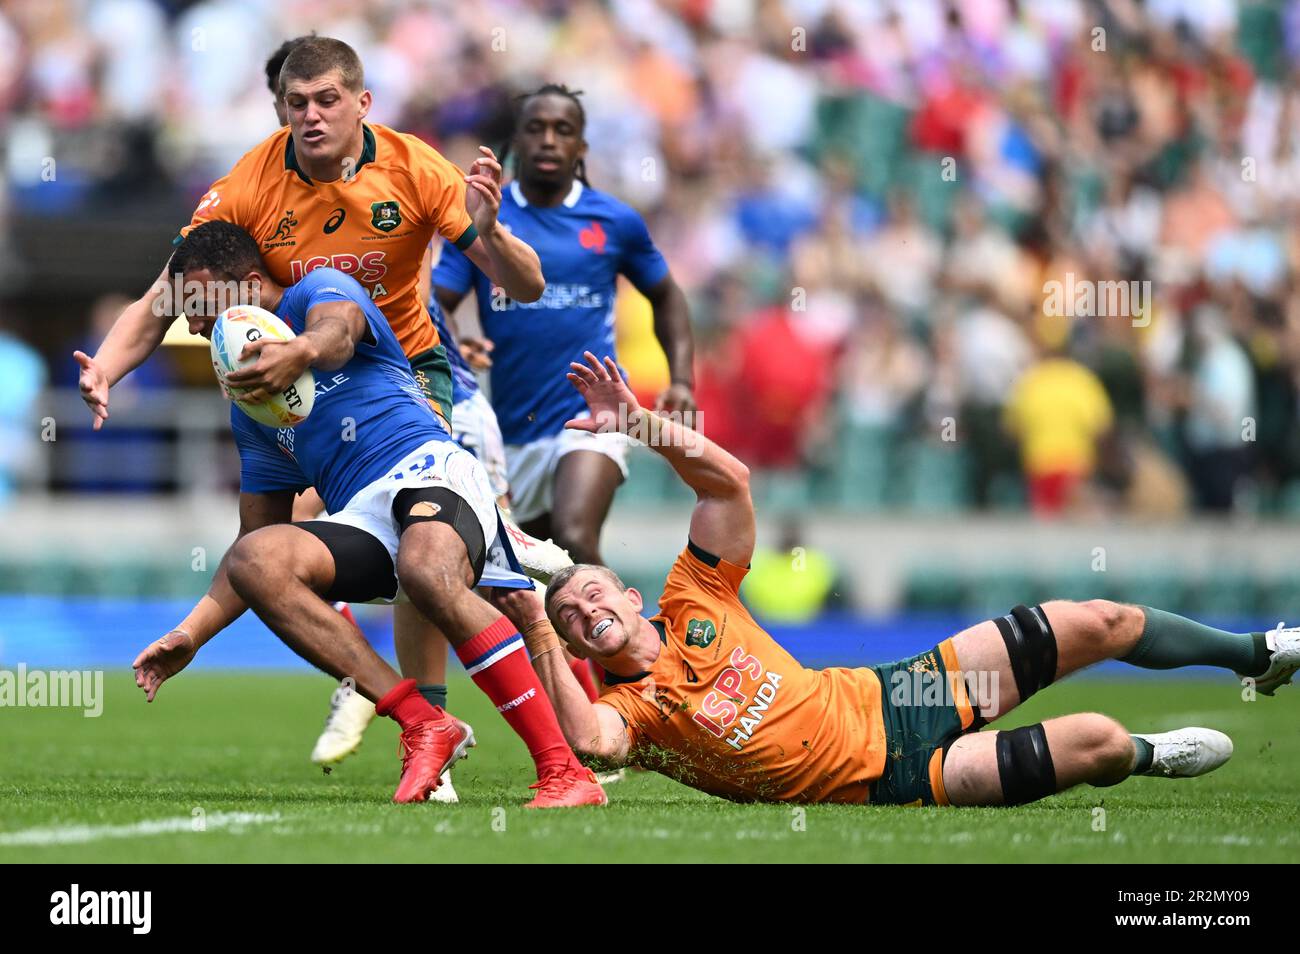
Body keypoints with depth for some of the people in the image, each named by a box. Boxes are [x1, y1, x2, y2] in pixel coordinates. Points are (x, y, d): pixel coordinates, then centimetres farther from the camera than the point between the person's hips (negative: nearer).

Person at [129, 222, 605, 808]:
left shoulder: (319, 291, 9)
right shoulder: (248, 412, 29)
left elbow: (337, 331, -18)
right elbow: (255, 535, 30)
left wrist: (301, 352, -45)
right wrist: (190, 636, 17)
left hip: (425, 467, -6)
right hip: (360, 519, 7)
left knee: (427, 571, -39)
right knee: (255, 559, -24)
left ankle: (565, 773, -40)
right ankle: (424, 725, -30)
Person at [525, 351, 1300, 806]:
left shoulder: (692, 601, 1)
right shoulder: (631, 706, -14)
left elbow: (730, 479, -5)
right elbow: (592, 741, -39)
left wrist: (639, 421, -17)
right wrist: (538, 639, -37)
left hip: (879, 697, 6)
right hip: (884, 777, -6)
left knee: (1099, 624, 5)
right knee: (1097, 740, -20)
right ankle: (1145, 756, 19)